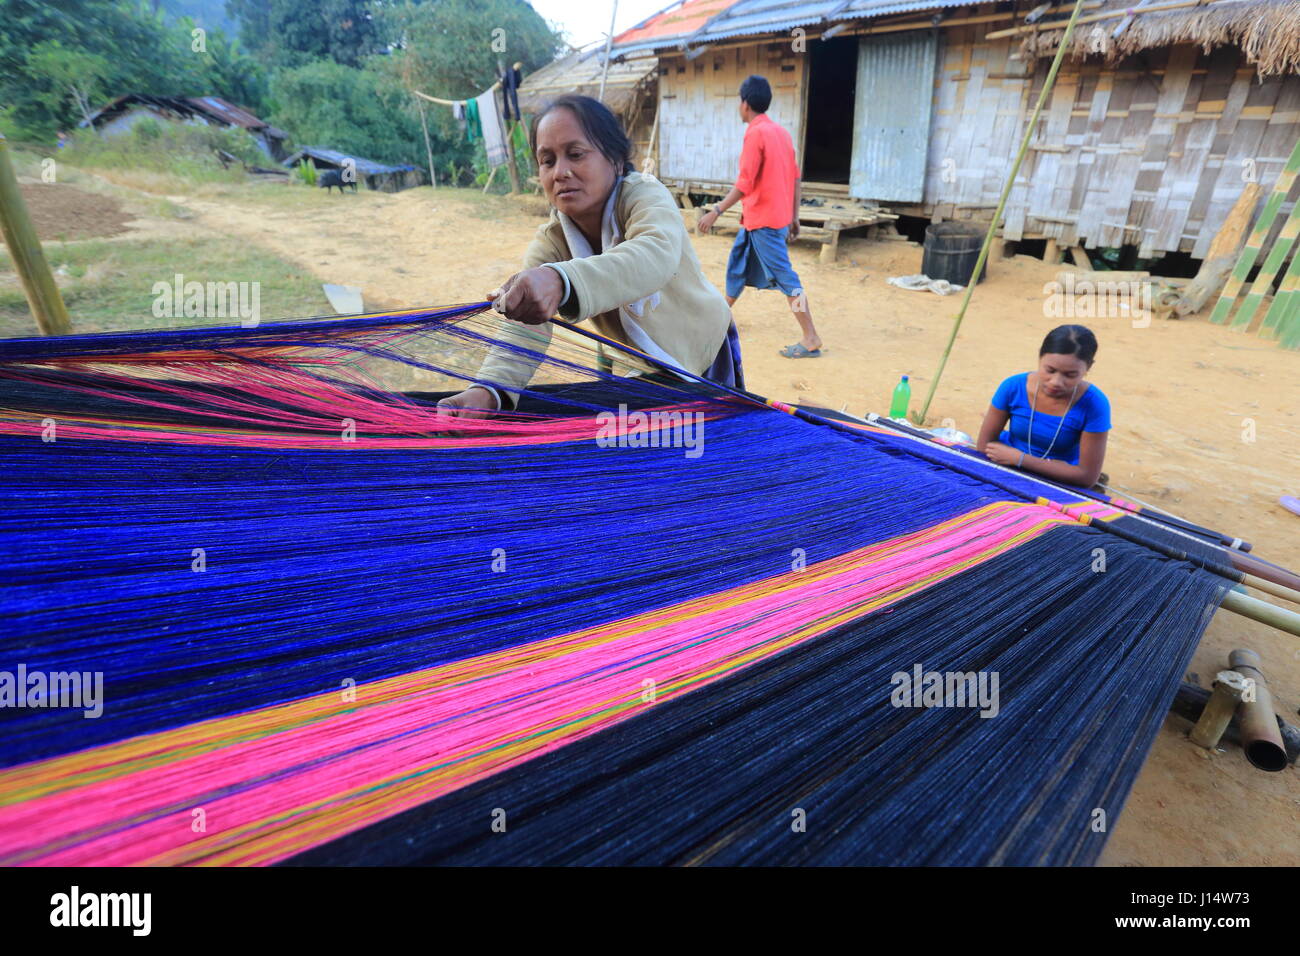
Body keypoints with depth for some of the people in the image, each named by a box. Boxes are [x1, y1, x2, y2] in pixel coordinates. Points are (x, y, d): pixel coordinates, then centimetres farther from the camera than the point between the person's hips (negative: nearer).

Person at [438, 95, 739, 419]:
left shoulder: (644, 194, -28)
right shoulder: (550, 242, -16)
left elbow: (657, 255, -52)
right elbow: (527, 324, -32)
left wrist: (562, 282, -70)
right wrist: (488, 389, -53)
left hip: (706, 358, -3)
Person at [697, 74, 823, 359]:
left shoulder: (756, 133, -14)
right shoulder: (781, 132, 11)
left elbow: (744, 183, -20)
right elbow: (795, 177, 12)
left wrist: (716, 211, -17)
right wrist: (794, 216, 16)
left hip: (764, 221, -9)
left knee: (784, 276, -8)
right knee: (737, 264, 21)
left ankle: (811, 340, -7)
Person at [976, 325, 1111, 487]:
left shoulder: (1094, 404, -18)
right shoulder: (1013, 387, -14)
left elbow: (1087, 476, -16)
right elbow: (984, 445, -5)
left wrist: (1020, 459, -19)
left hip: (1057, 484, -2)